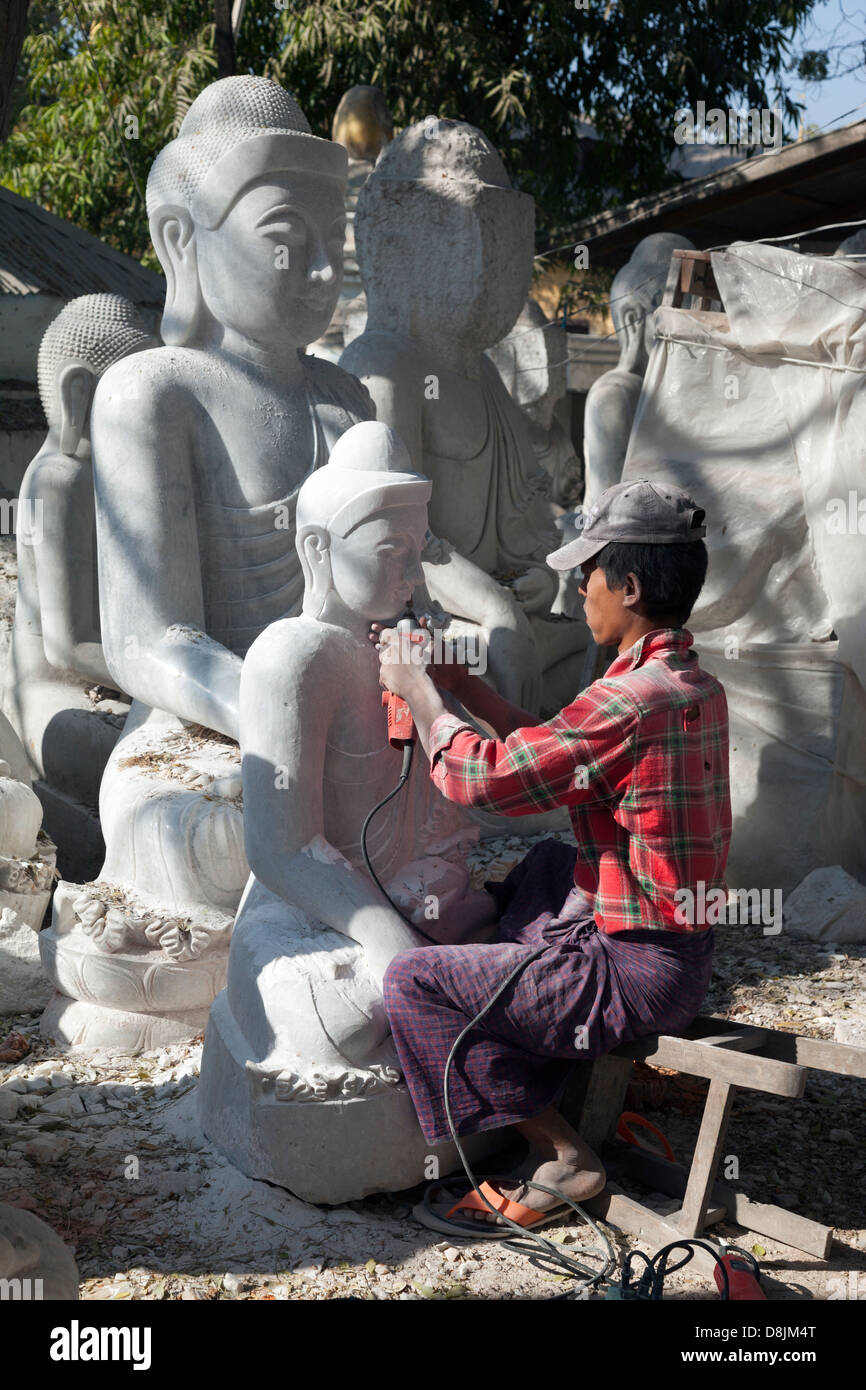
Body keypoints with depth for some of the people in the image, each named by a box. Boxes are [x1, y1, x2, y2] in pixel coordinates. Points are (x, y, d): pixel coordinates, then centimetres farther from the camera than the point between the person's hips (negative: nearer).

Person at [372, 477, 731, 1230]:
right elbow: (551, 749, 14)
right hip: (682, 951, 10)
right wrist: (458, 683, 14)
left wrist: (415, 688, -6)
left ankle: (560, 1152, 4)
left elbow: (481, 776, -21)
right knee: (549, 864, 34)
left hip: (633, 972, -9)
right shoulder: (695, 685, 5)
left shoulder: (633, 699, -26)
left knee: (413, 982, -4)